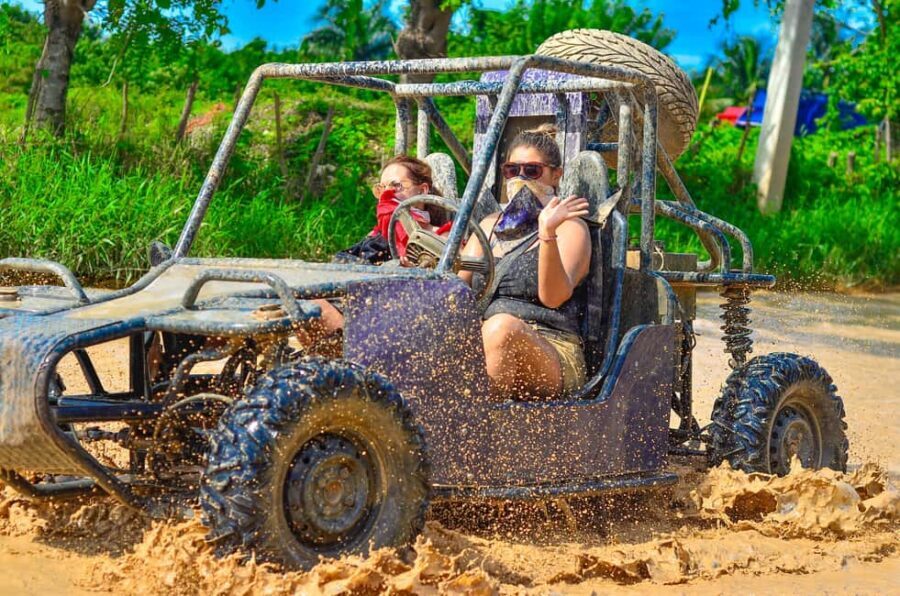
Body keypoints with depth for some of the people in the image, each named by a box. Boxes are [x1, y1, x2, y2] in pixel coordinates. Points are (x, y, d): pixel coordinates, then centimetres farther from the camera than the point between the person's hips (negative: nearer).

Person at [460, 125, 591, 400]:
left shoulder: (570, 227, 6)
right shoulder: (491, 225, 24)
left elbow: (553, 296, -12)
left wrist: (547, 233, -25)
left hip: (552, 351, -4)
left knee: (503, 325, -37)